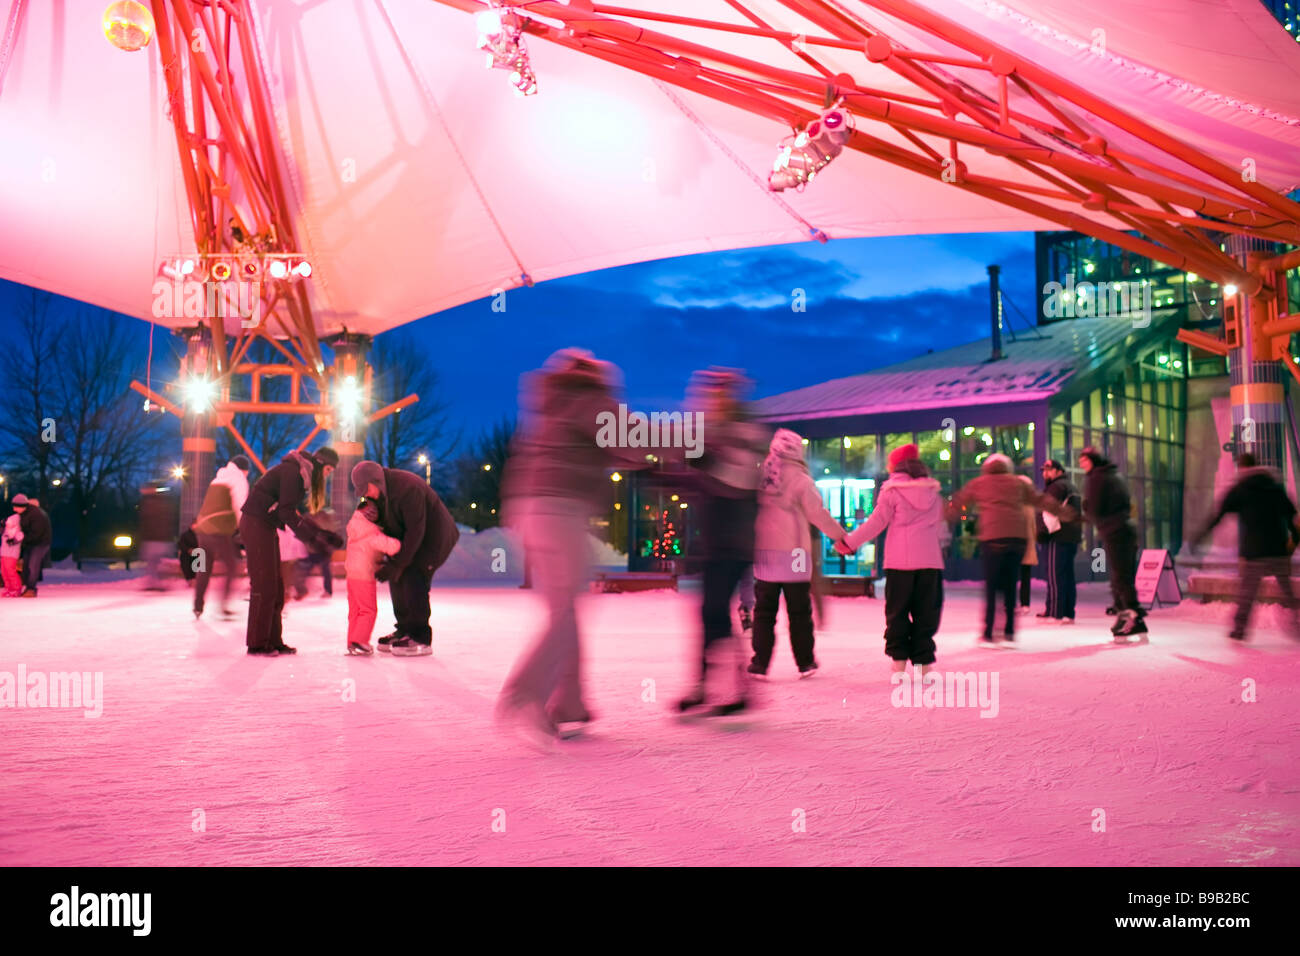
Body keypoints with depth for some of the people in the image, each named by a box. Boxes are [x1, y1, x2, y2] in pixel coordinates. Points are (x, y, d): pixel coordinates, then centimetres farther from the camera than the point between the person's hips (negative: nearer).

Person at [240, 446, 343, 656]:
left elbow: (294, 513, 12)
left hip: (266, 527, 10)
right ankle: (257, 644, -4)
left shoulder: (302, 475, 14)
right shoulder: (292, 471, -15)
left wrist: (326, 535, 6)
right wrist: (314, 535, -19)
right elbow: (286, 513, -20)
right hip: (256, 524, -10)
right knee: (264, 585, -8)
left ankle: (273, 641, 14)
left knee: (275, 586, 9)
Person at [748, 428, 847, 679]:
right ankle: (805, 663, 15)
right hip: (793, 553, -2)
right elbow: (818, 514, -6)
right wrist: (841, 536, 6)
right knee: (799, 611, 9)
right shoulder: (800, 479, -6)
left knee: (764, 611, 8)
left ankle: (760, 663, 3)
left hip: (762, 552, 2)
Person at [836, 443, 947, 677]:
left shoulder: (891, 490, -3)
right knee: (926, 612, 7)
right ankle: (924, 660, 5)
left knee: (897, 610, 6)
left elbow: (876, 522, -4)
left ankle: (899, 658, 2)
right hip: (930, 560, 3)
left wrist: (849, 542, 3)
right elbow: (941, 528, 18)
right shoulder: (933, 491, 11)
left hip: (900, 561, -3)